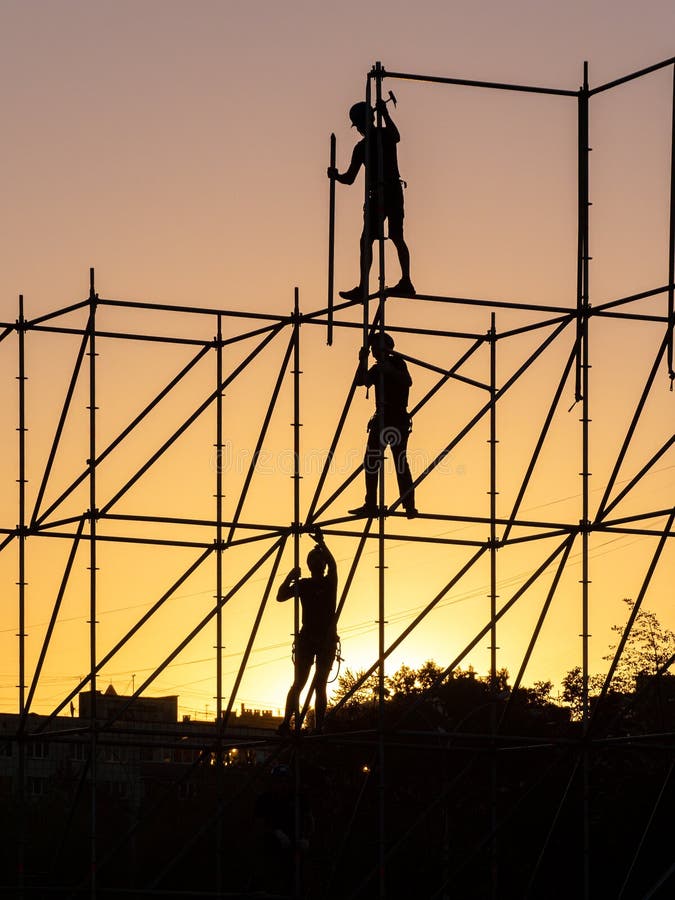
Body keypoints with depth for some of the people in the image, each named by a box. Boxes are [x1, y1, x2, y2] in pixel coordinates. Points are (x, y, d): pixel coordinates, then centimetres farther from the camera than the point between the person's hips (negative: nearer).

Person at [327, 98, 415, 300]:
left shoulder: (362, 147, -11)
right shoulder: (387, 135, 2)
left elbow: (349, 179, -9)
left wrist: (335, 175, 10)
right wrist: (385, 114, 32)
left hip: (378, 194, -7)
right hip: (396, 191, 7)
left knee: (366, 241, -5)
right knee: (397, 238, 16)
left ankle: (363, 287, -12)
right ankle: (406, 282, 15)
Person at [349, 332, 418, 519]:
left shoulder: (396, 363, -2)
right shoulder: (377, 369, 16)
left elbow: (407, 381, -17)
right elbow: (361, 381, 8)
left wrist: (390, 371, -28)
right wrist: (362, 362, -3)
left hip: (397, 419, -7)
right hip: (381, 418, 7)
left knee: (400, 461, -10)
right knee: (370, 461, 3)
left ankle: (409, 507, -11)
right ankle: (370, 505, 4)